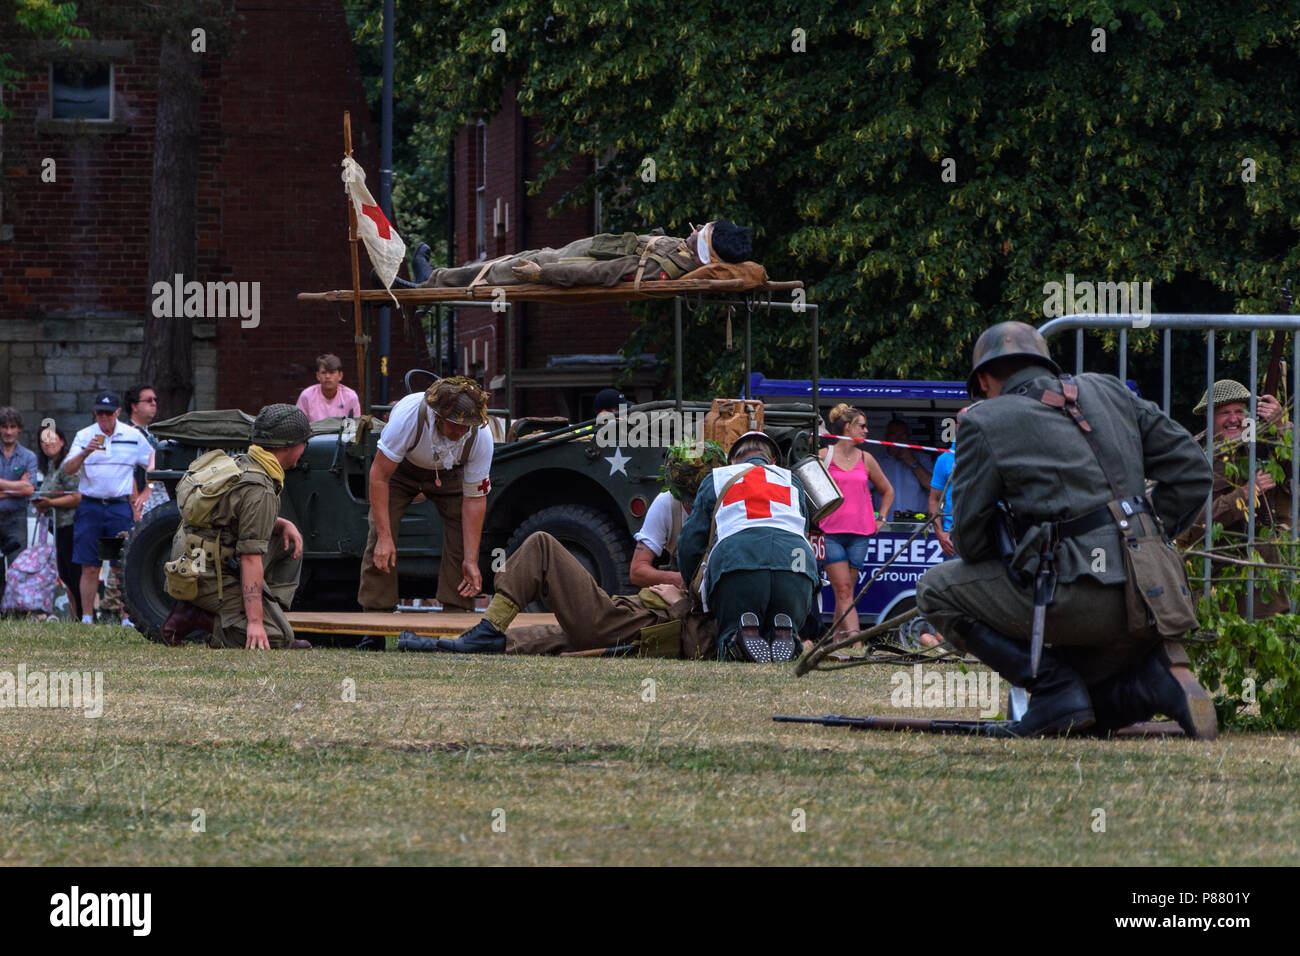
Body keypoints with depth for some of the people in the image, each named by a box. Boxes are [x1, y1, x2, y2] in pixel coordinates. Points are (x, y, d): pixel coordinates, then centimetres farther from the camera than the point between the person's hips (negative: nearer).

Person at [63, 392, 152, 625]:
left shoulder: (133, 436, 6)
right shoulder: (84, 436, 4)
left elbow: (154, 465, 15)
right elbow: (68, 469, -5)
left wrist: (144, 494, 7)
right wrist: (85, 453, -22)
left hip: (120, 506, 0)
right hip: (90, 507, 0)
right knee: (89, 568, 0)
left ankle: (126, 619, -1)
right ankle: (86, 618, 4)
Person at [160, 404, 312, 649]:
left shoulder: (239, 464, 8)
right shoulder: (259, 489, -21)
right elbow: (251, 559, -25)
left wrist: (284, 525, 7)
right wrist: (255, 622, -25)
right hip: (212, 579, -10)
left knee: (290, 542, 16)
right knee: (278, 638, -11)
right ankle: (193, 618, -5)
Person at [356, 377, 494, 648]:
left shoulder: (481, 437, -32)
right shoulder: (408, 416, -40)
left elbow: (474, 499, -22)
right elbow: (379, 476, -31)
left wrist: (470, 560, -23)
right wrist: (384, 537, -34)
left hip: (449, 473, 2)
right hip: (401, 467, -2)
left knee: (461, 539, -17)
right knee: (379, 538, -17)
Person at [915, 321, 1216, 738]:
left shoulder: (985, 423, 4)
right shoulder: (1108, 391, 19)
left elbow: (970, 537, 4)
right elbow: (1191, 469, 17)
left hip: (1081, 600, -7)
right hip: (1151, 601, 7)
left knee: (937, 590, 13)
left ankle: (1055, 688, 0)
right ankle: (1155, 675, -1)